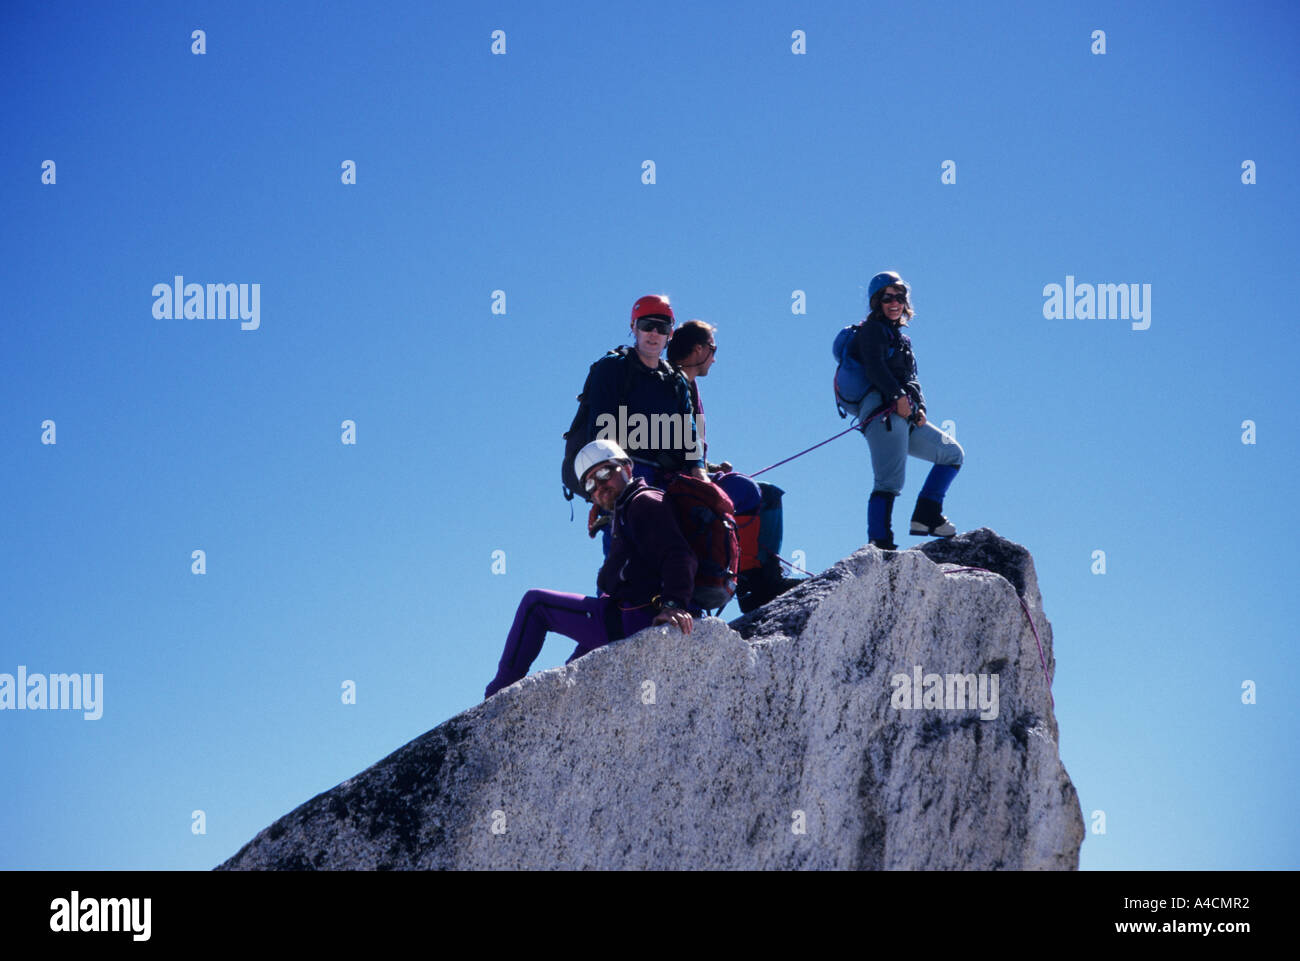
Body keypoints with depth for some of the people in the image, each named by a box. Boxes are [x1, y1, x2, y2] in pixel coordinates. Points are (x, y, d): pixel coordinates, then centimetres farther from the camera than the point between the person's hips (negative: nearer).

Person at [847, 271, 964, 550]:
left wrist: (920, 407, 5)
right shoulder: (872, 330, 2)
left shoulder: (901, 338, 29)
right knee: (889, 482, -19)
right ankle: (880, 543, -25)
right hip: (883, 410, -9)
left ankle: (925, 516, 3)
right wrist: (898, 395, -24)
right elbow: (874, 366, -15)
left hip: (904, 417, 9)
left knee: (953, 453, 13)